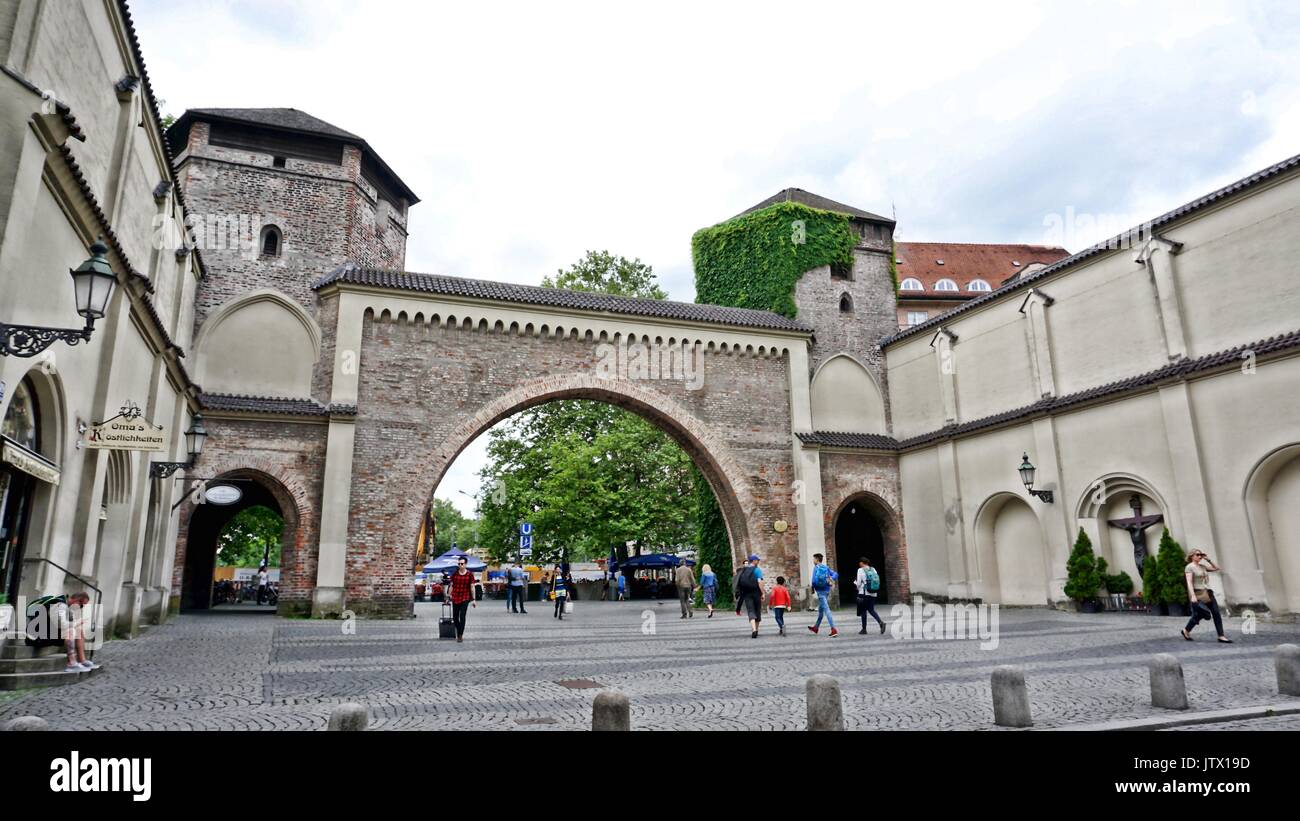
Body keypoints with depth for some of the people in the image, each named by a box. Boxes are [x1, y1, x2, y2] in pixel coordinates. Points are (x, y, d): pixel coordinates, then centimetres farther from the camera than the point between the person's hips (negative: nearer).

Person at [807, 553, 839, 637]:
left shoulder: (816, 568, -9)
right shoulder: (826, 568, 11)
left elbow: (814, 580, -17)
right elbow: (836, 574, 6)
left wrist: (813, 589, -1)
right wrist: (831, 578, -10)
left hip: (820, 591, -8)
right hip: (827, 590, 8)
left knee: (826, 610, -9)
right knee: (820, 609, 21)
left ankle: (834, 629, -17)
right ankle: (816, 627, 36)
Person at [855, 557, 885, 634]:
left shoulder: (860, 570, -8)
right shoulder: (873, 569, 7)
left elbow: (858, 583, -9)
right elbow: (876, 582, 8)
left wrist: (855, 582, 13)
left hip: (864, 593, -5)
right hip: (873, 594, 5)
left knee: (863, 611, 6)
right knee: (871, 609, 15)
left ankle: (864, 629, 9)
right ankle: (881, 622, -7)